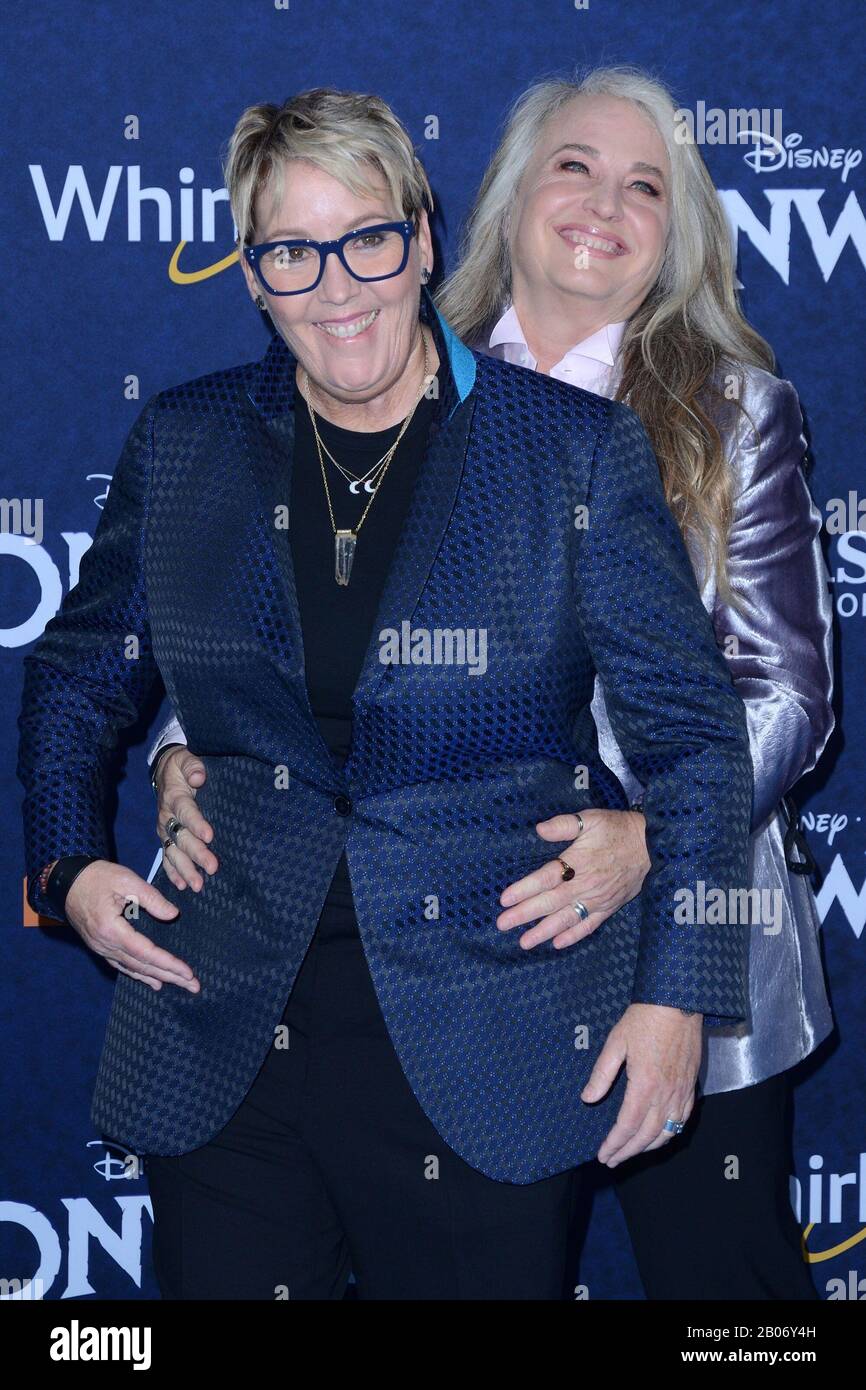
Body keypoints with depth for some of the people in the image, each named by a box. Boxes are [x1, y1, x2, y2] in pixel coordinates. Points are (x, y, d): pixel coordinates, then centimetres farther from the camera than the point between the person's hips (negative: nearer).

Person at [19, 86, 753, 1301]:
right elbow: (78, 675, 20)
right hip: (221, 1040, 3)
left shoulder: (577, 449, -2)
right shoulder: (180, 443, 6)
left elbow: (693, 731, 1)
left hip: (486, 1060, -2)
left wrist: (675, 993, -5)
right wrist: (66, 864, 4)